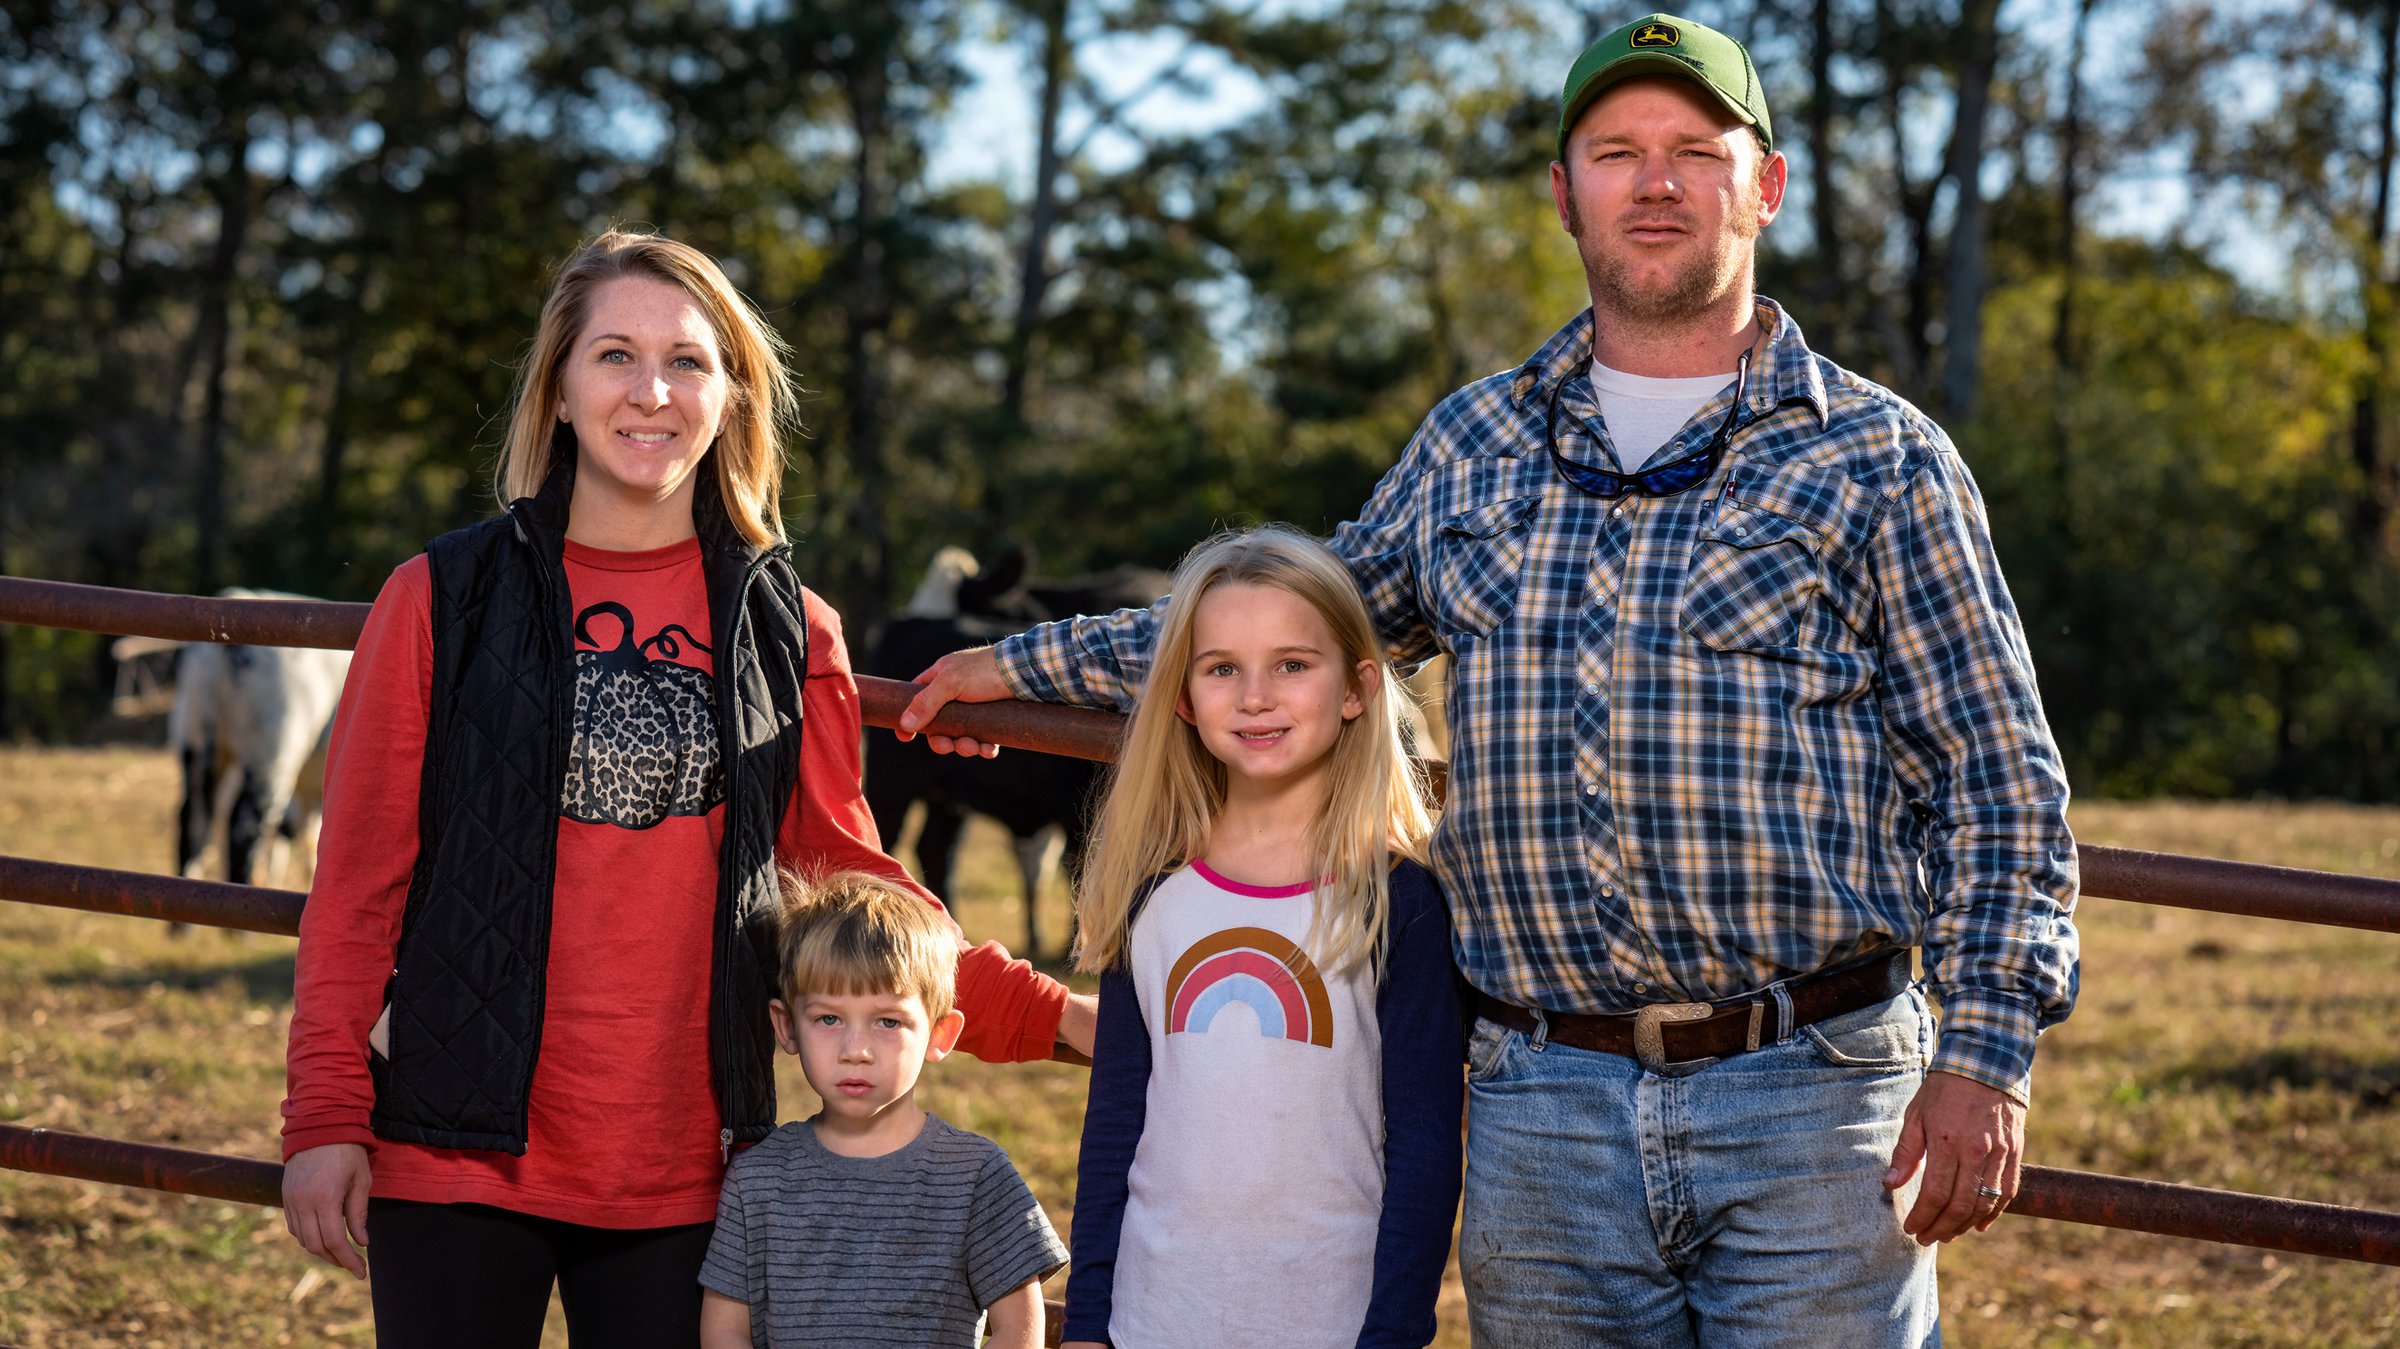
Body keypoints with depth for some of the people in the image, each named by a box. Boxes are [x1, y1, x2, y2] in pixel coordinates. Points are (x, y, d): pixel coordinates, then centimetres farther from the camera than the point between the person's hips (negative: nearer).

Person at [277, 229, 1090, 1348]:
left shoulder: (788, 631, 7)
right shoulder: (447, 598, 2)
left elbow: (842, 871, 11)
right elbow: (360, 874, 1)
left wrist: (1040, 1014, 1)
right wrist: (326, 1116, -3)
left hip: (683, 1165, 2)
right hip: (457, 1149, -2)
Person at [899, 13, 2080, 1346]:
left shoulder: (1880, 459, 3)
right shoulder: (1472, 444, 14)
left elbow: (1999, 783, 1)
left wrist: (1981, 1055, -9)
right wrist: (1030, 663, 32)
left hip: (1814, 1101, -3)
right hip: (1541, 1115, 3)